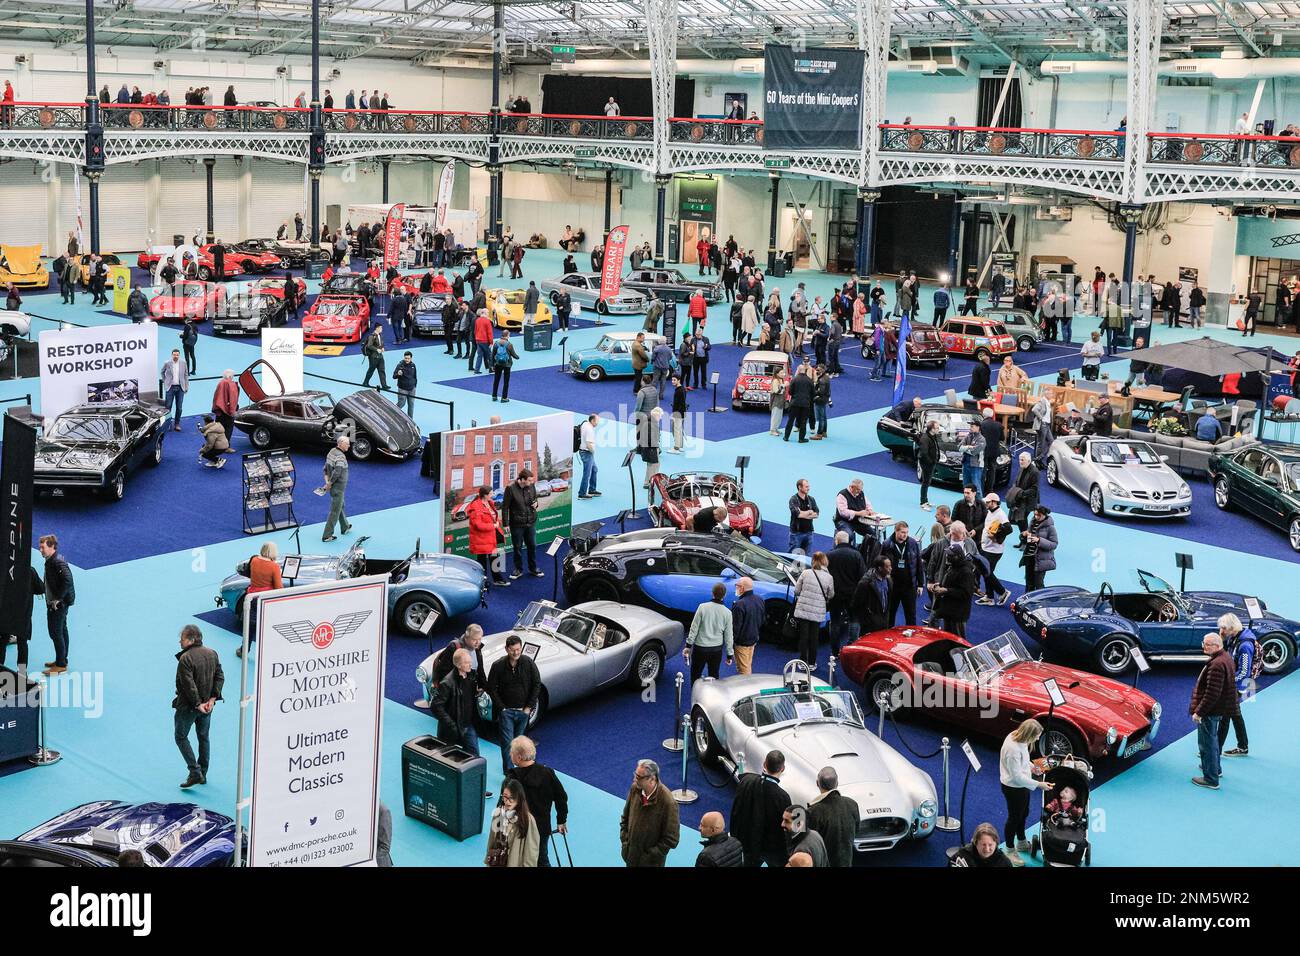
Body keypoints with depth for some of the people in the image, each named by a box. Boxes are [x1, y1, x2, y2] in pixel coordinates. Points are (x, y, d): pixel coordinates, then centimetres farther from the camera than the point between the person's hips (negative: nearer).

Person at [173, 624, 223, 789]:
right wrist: (212, 699, -4)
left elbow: (189, 685, -24)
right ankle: (203, 774, 25)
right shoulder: (212, 654, 2)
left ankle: (195, 772, -4)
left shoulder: (186, 658, -21)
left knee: (181, 737, 6)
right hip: (207, 704, 7)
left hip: (188, 706, -7)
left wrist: (198, 704, -18)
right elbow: (220, 678, 1)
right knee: (203, 737, 18)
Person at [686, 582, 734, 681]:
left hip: (700, 649, -2)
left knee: (695, 675, 10)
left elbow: (694, 628, -8)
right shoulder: (727, 613, -5)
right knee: (714, 676, 13)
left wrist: (688, 646, 0)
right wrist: (730, 654, 9)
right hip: (716, 650, 2)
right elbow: (728, 636, 0)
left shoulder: (702, 607, -11)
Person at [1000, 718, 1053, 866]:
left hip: (1021, 785, 9)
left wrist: (1030, 765, -1)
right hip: (1013, 787, -9)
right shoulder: (1013, 749, -37)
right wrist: (1038, 784, -25)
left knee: (1023, 814, 27)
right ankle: (1010, 852, 29)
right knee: (1014, 818, 10)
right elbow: (1017, 776, -30)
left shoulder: (1017, 736, -9)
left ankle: (1021, 843, 49)